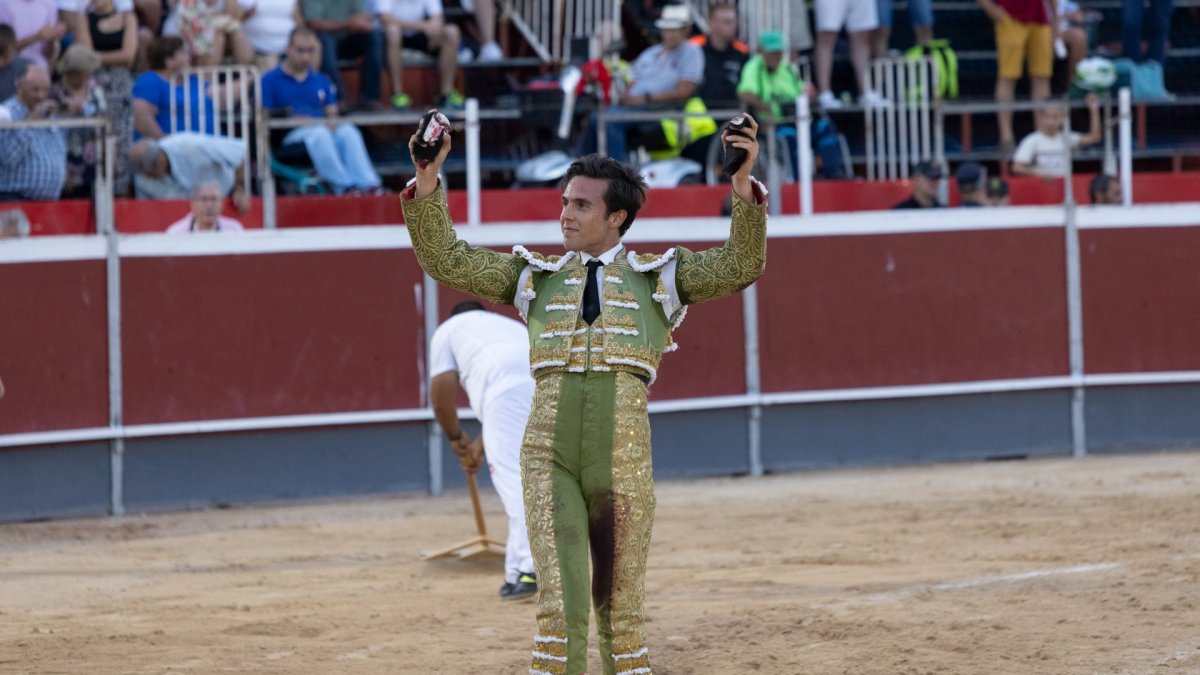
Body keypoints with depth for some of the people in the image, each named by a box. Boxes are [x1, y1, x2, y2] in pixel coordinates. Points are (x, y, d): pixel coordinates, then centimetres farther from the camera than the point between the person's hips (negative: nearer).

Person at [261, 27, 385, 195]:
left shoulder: (321, 81, 23)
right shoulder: (270, 80, 8)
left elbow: (331, 115, 17)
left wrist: (332, 121, -8)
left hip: (323, 130, 4)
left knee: (348, 131, -30)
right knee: (319, 133, -38)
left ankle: (369, 184, -45)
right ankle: (344, 186, -45)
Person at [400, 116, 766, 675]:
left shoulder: (658, 276, 14)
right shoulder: (535, 276, 18)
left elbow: (741, 265, 4)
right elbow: (444, 260, 14)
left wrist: (743, 182, -10)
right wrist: (428, 179, 1)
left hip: (623, 454, 0)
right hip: (548, 452, 1)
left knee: (619, 603, 6)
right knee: (559, 600, -9)